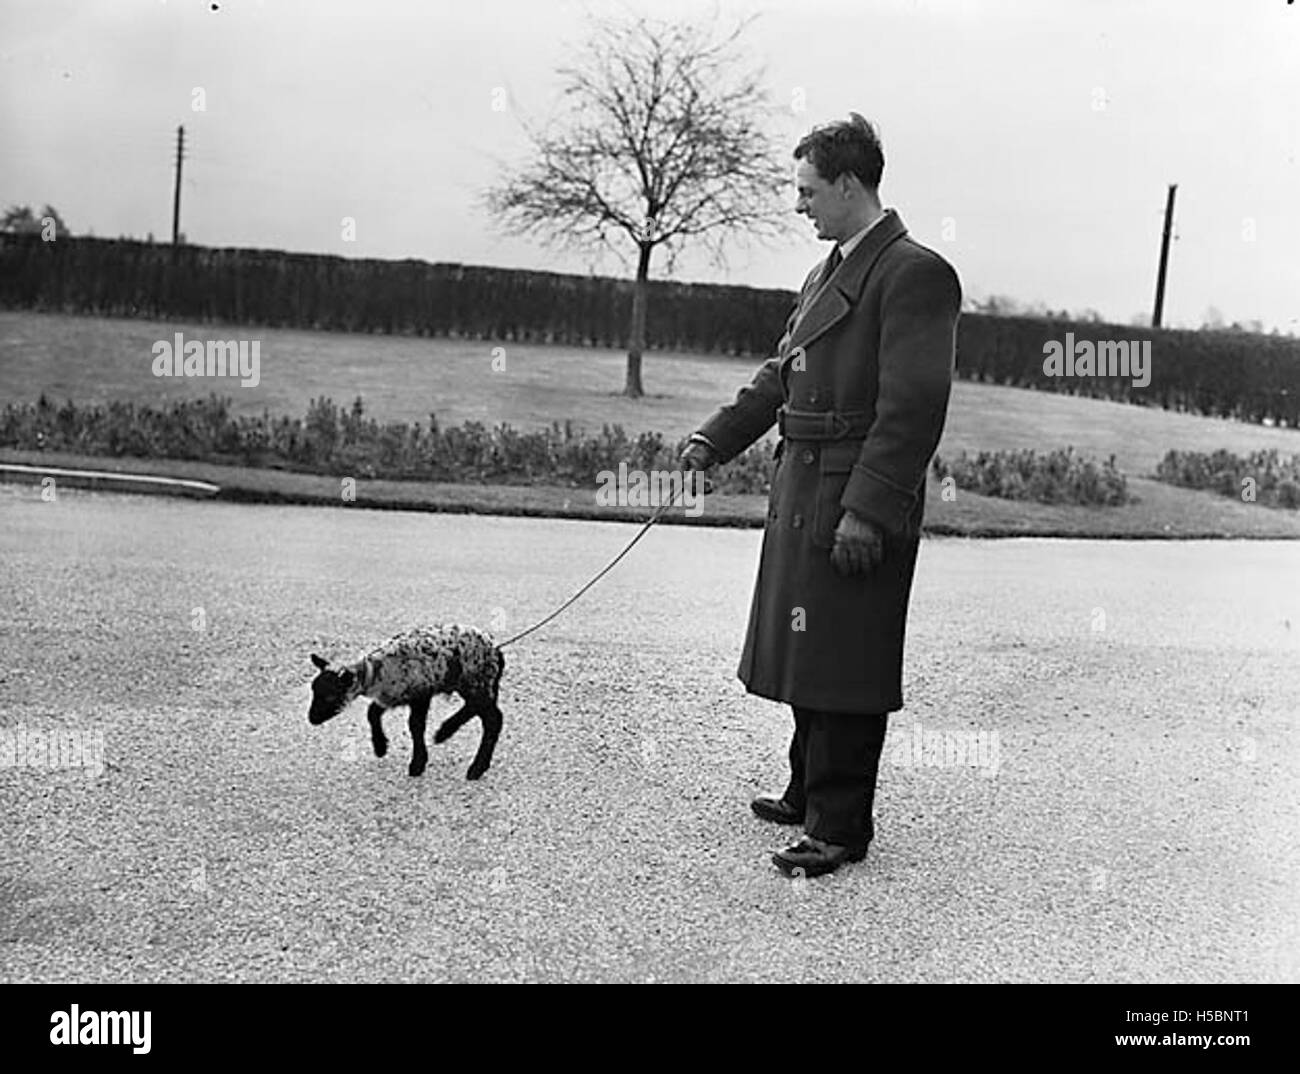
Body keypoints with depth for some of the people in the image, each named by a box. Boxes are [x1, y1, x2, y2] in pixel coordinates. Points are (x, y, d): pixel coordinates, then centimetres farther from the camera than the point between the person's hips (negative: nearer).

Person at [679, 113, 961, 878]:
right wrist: (716, 438, 12)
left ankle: (842, 827, 9)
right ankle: (810, 792, 34)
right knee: (806, 653, 18)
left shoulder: (915, 273, -13)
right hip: (805, 494, 10)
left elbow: (914, 405, -19)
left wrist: (866, 511, -23)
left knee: (844, 667, -2)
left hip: (859, 503, -9)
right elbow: (782, 374, 22)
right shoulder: (828, 274, 17)